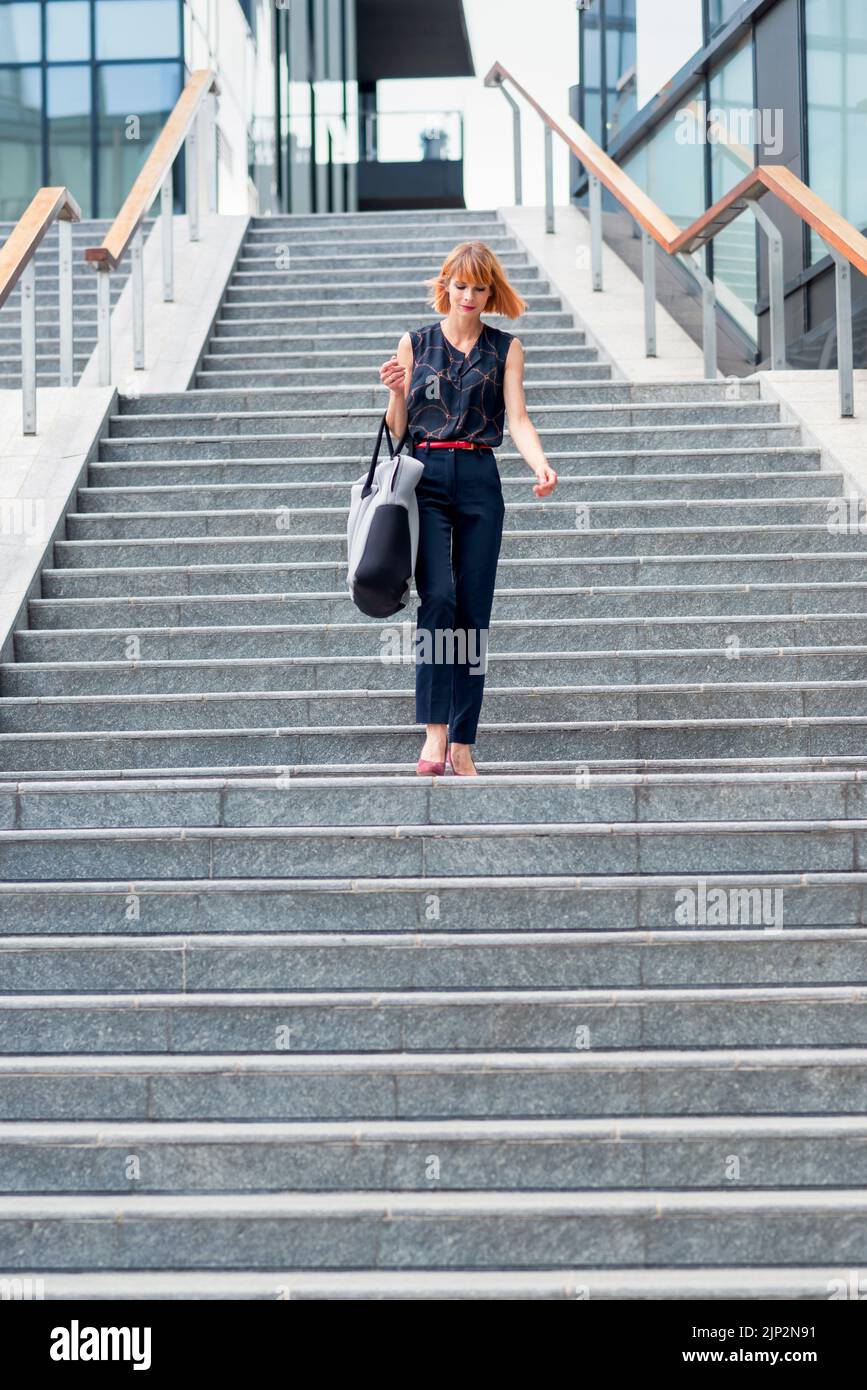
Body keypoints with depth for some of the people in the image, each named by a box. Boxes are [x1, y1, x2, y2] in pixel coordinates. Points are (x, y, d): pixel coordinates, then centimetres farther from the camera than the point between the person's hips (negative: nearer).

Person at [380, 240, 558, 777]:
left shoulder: (506, 348, 9)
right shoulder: (415, 344, 9)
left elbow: (518, 417, -2)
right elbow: (397, 430, 11)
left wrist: (542, 465, -20)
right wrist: (397, 393, -10)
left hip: (480, 481, 1)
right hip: (426, 477, -1)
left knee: (474, 611, 0)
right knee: (439, 596, -19)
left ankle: (462, 744, 6)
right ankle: (435, 729, -18)